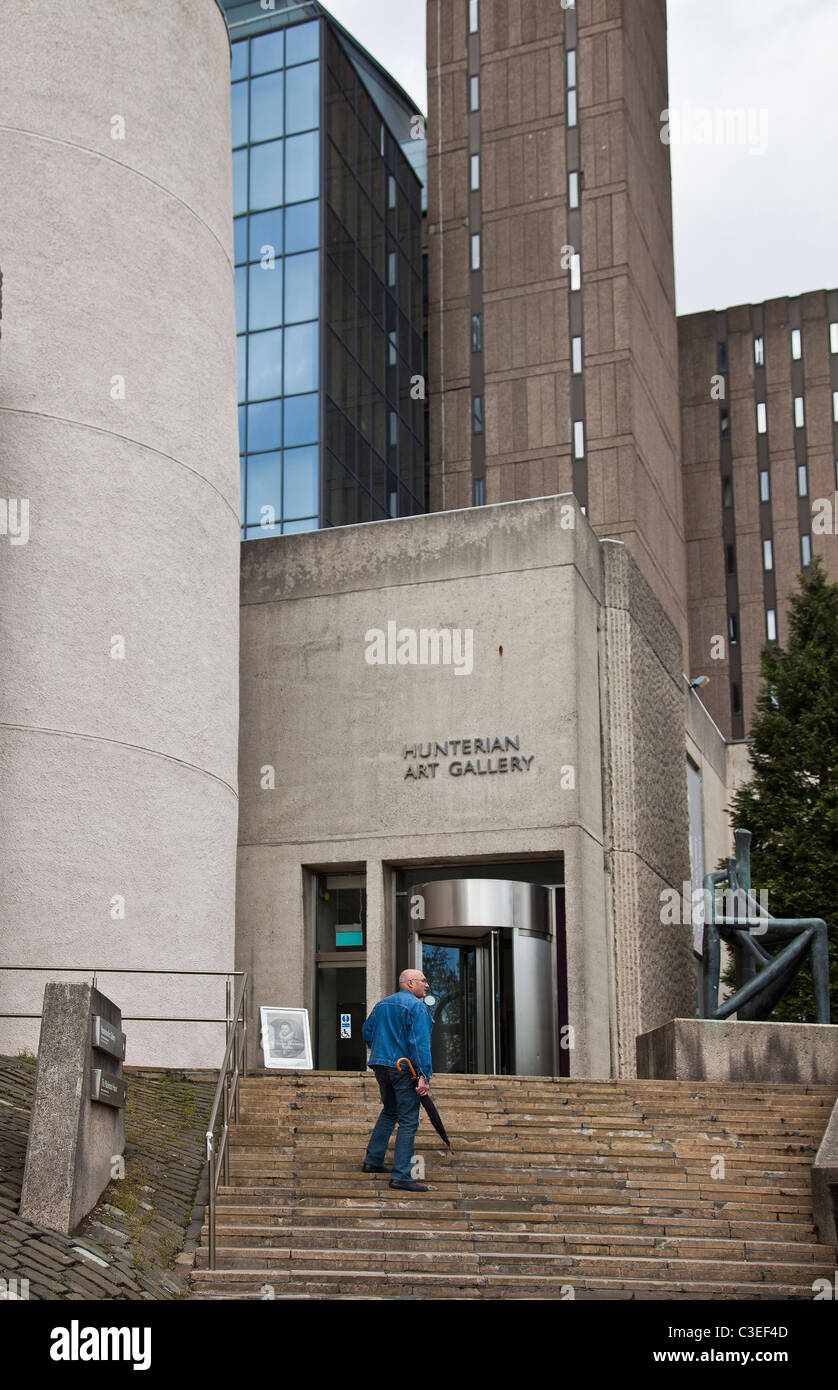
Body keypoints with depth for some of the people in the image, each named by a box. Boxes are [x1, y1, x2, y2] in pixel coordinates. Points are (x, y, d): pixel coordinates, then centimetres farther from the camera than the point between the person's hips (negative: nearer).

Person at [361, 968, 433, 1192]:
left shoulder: (381, 1005, 15)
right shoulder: (417, 1007, -10)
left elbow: (367, 1033, 21)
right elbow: (420, 1043, -19)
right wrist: (424, 1076, -23)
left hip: (381, 1066, 8)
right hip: (404, 1070, -8)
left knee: (389, 1113, 24)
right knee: (408, 1121, -5)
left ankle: (372, 1161, 27)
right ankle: (401, 1175, -9)